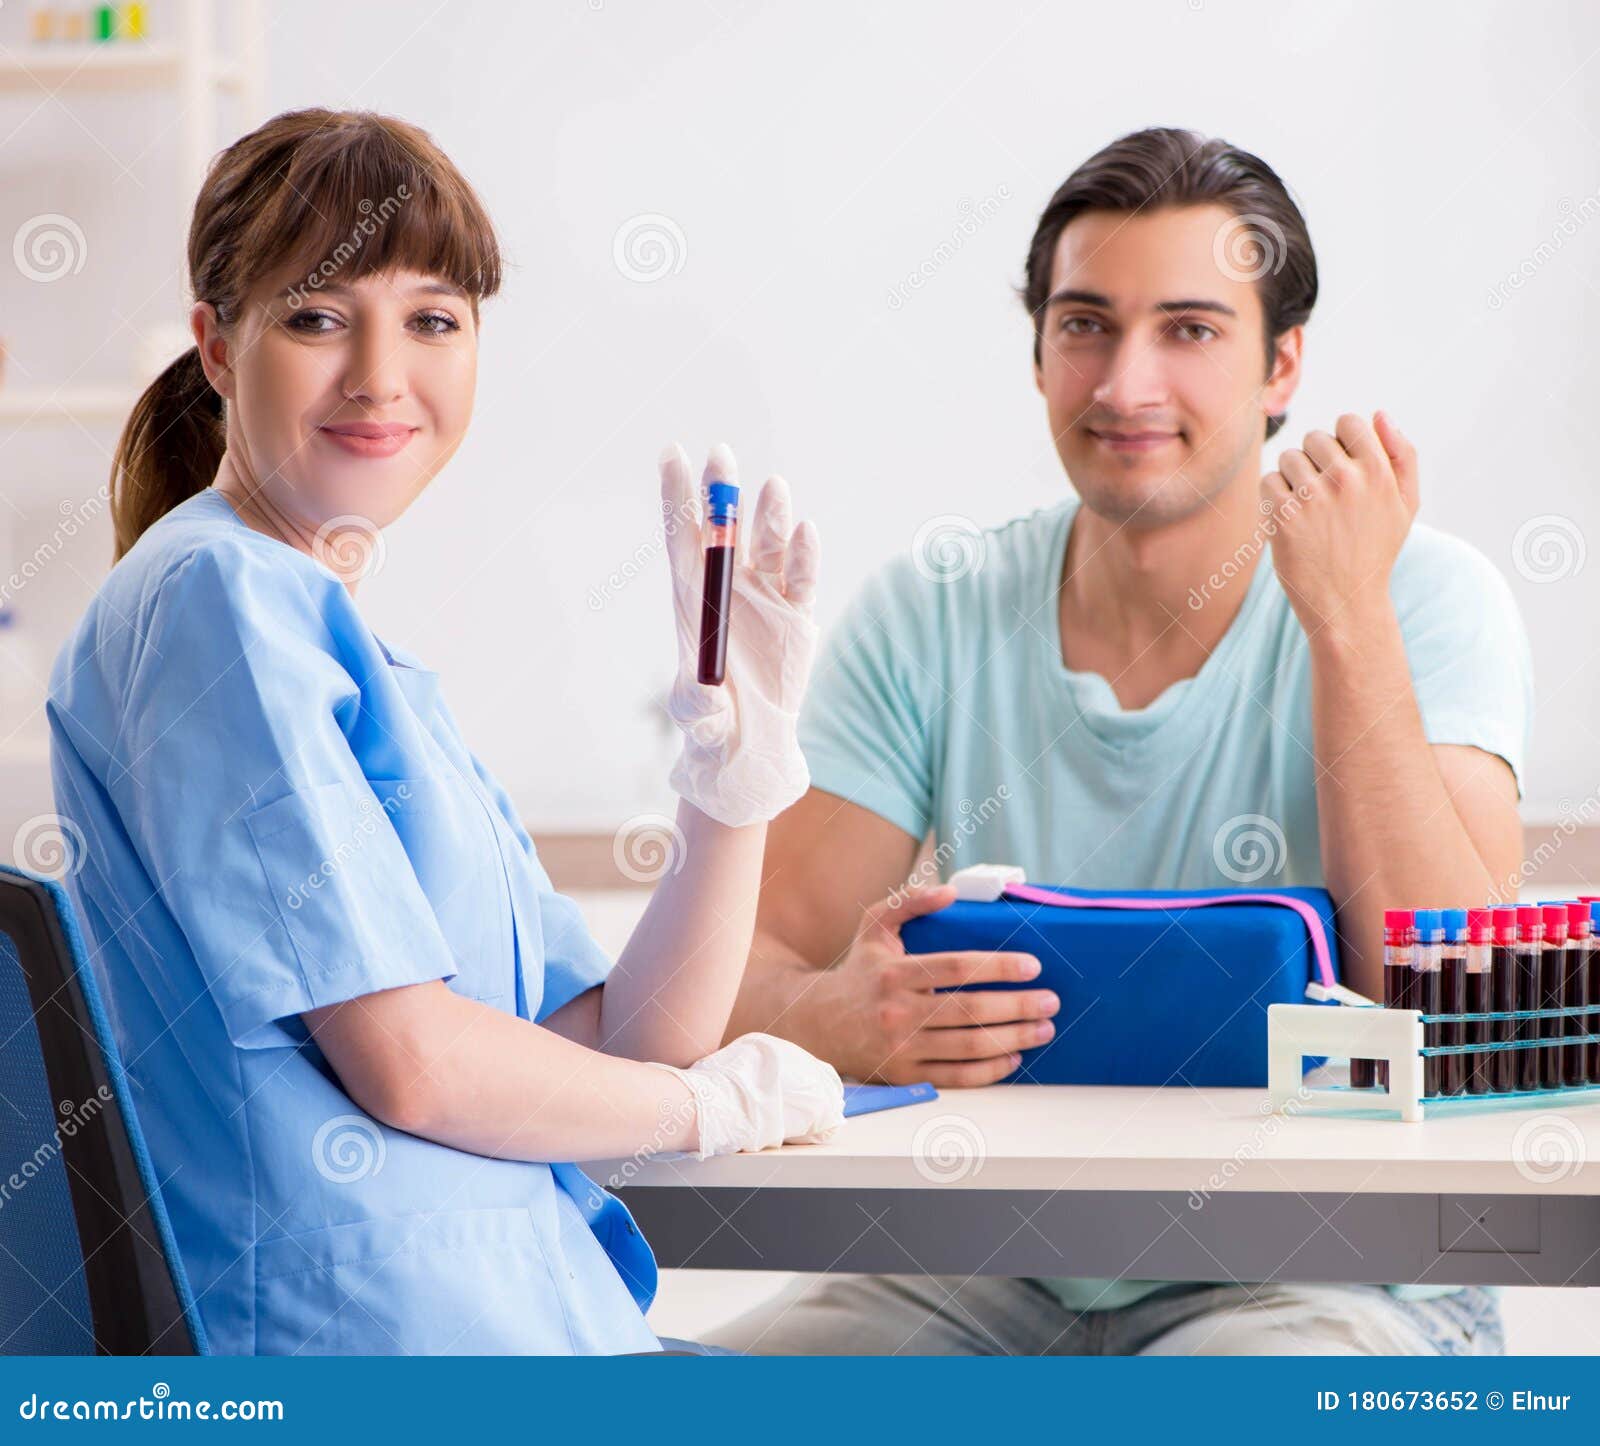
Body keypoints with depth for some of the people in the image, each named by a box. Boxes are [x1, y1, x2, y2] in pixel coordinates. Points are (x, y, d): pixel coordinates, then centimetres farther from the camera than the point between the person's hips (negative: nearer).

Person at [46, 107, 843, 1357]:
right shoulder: (216, 597, -9)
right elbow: (408, 1062, -15)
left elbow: (619, 1044, 13)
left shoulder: (368, 660, 20)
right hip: (373, 1327, -9)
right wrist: (721, 1101, 1)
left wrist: (739, 741, 1)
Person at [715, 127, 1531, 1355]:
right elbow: (751, 967, -2)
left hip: (1327, 1271, -3)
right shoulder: (933, 616, 5)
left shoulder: (1425, 599, -5)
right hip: (1005, 1280, 3)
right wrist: (845, 1017, -26)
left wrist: (1345, 613, -20)